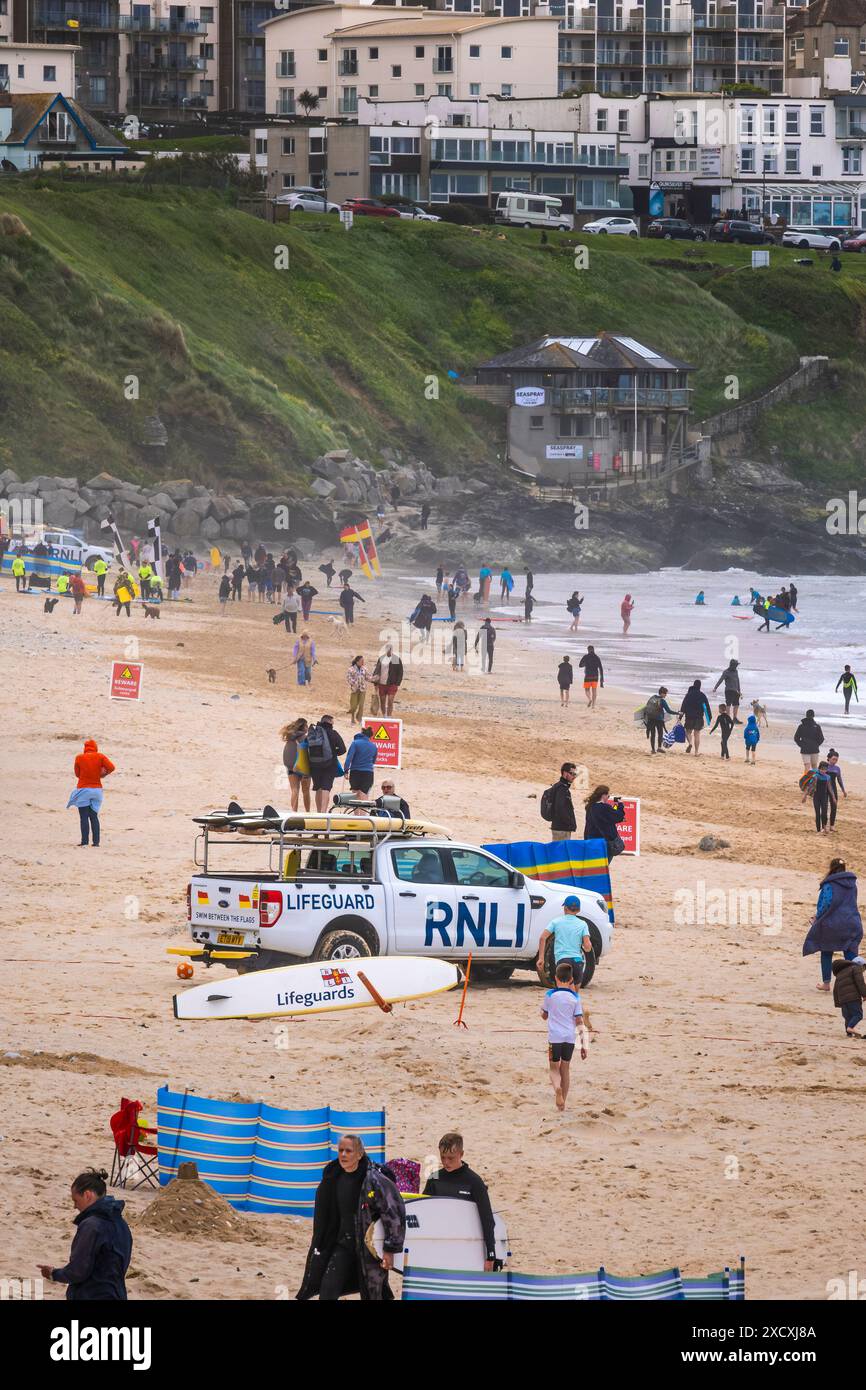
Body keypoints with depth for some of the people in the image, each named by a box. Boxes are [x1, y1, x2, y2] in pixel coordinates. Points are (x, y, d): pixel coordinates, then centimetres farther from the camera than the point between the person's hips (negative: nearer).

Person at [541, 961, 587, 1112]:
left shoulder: (550, 995, -2)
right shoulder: (575, 997, 0)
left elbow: (544, 1016, 11)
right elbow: (580, 1021, -2)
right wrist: (583, 1044, 1)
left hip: (554, 1037, -2)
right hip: (570, 1037, 2)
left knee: (554, 1068, 7)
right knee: (565, 1069, 15)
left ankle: (557, 1087, -25)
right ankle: (562, 1103, 18)